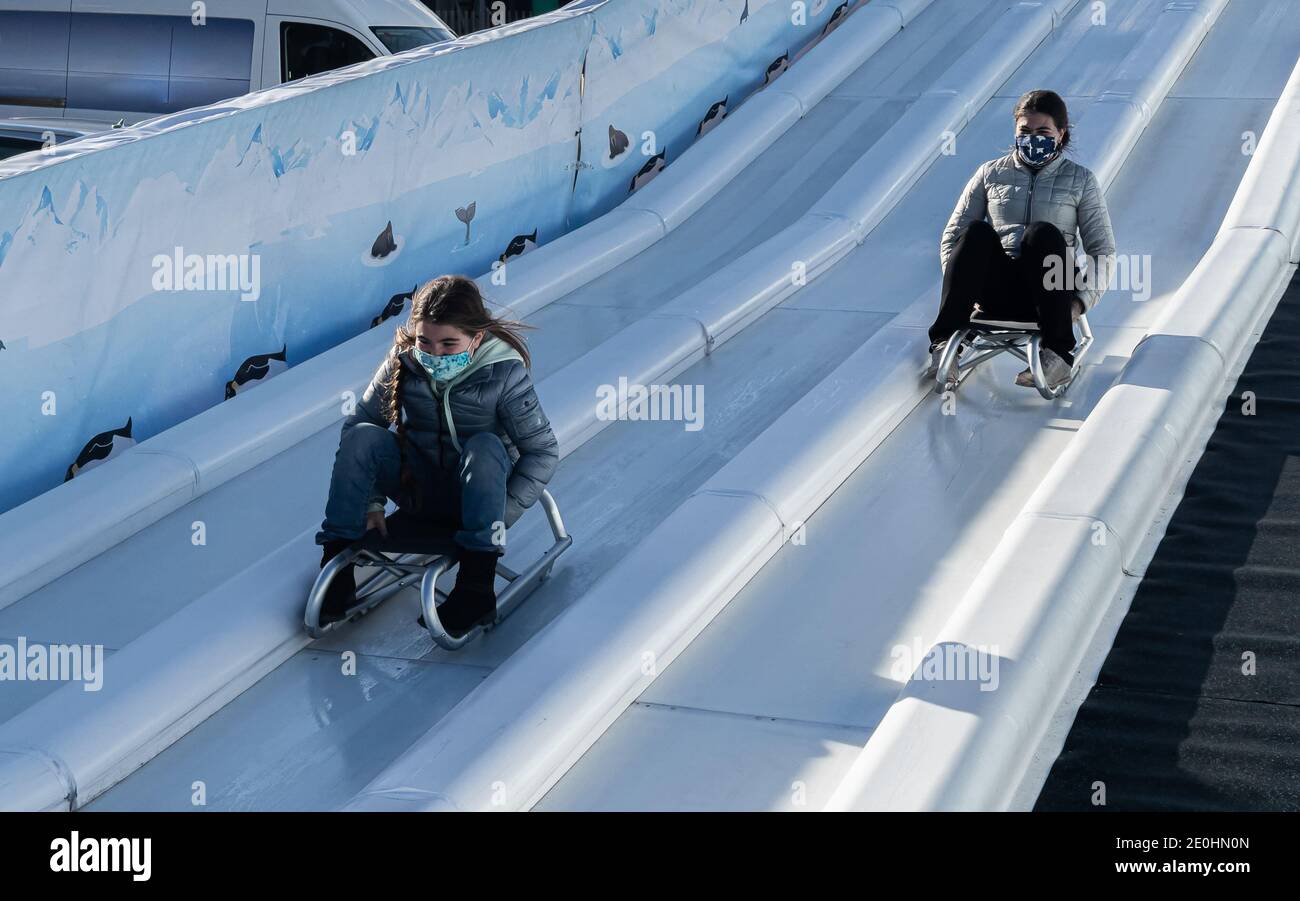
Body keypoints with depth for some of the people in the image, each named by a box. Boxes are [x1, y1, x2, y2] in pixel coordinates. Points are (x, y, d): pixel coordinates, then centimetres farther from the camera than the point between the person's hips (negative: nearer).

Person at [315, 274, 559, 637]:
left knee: (485, 447, -35)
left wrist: (504, 512, -23)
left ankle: (477, 586, -39)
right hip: (419, 488, 3)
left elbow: (543, 451, -15)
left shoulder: (504, 373, -18)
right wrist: (370, 501, -11)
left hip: (476, 493, -3)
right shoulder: (403, 363, -11)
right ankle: (335, 565, -21)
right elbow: (358, 422, -4)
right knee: (362, 436, -22)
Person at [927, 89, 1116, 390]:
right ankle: (945, 342, -35)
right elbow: (952, 236, 12)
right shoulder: (990, 174, 14)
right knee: (976, 232, -29)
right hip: (998, 292, 1)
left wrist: (1081, 300, -10)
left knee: (1043, 232, -33)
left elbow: (1102, 249, 7)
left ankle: (1059, 355, -39)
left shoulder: (1080, 180, 11)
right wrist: (961, 289, -7)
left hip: (1049, 292, -1)